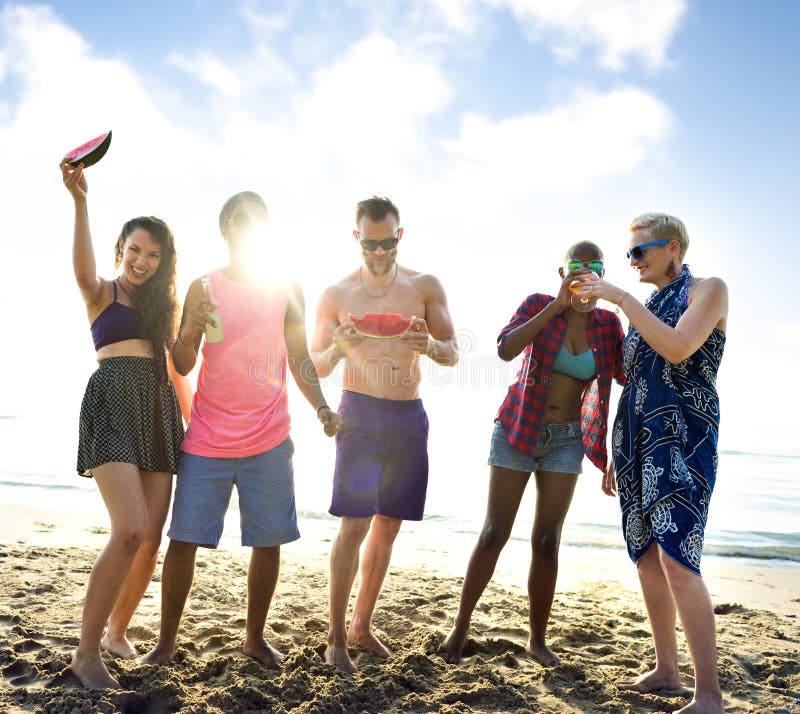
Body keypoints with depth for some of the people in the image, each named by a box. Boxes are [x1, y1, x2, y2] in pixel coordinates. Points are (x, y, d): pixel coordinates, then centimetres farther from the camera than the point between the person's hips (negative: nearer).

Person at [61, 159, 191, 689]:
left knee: (152, 536, 2)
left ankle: (118, 632, 23)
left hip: (159, 411, 5)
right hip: (113, 404, -5)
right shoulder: (103, 293, 5)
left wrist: (190, 419, 12)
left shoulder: (163, 304, 20)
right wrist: (80, 200, -32)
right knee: (130, 530, -19)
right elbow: (83, 271, -19)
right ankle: (87, 652, -4)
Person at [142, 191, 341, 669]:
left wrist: (321, 407, -7)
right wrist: (190, 329, -19)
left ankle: (255, 637, 23)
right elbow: (182, 366, 1)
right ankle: (167, 639, 18)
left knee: (269, 540, 5)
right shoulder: (204, 287, 3)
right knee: (184, 539, 0)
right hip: (207, 439, -1)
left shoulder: (287, 288, 6)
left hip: (270, 441, 1)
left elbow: (300, 360, 8)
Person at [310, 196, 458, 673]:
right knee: (354, 527, -8)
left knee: (388, 526, 9)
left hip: (410, 417, 3)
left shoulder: (425, 287, 4)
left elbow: (453, 354, 5)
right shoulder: (337, 295, 2)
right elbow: (315, 366, 4)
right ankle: (336, 637, 6)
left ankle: (362, 625, 24)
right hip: (360, 414, -2)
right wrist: (338, 348, -18)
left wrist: (430, 346, -18)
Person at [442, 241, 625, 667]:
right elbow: (507, 349, -23)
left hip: (566, 440, 2)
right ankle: (460, 627, 14)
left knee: (547, 542, 3)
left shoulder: (607, 324, 3)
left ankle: (538, 640, 17)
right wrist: (558, 305, -24)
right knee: (494, 534, 0)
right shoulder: (538, 304, -4)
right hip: (518, 430, -2)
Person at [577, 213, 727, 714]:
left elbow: (679, 349, -19)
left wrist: (621, 297, -14)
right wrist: (615, 456, 18)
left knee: (677, 559, -16)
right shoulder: (648, 308, 20)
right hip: (636, 439, 8)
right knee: (646, 557, 8)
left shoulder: (708, 290, 0)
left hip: (682, 437, -7)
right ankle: (666, 670, 19)